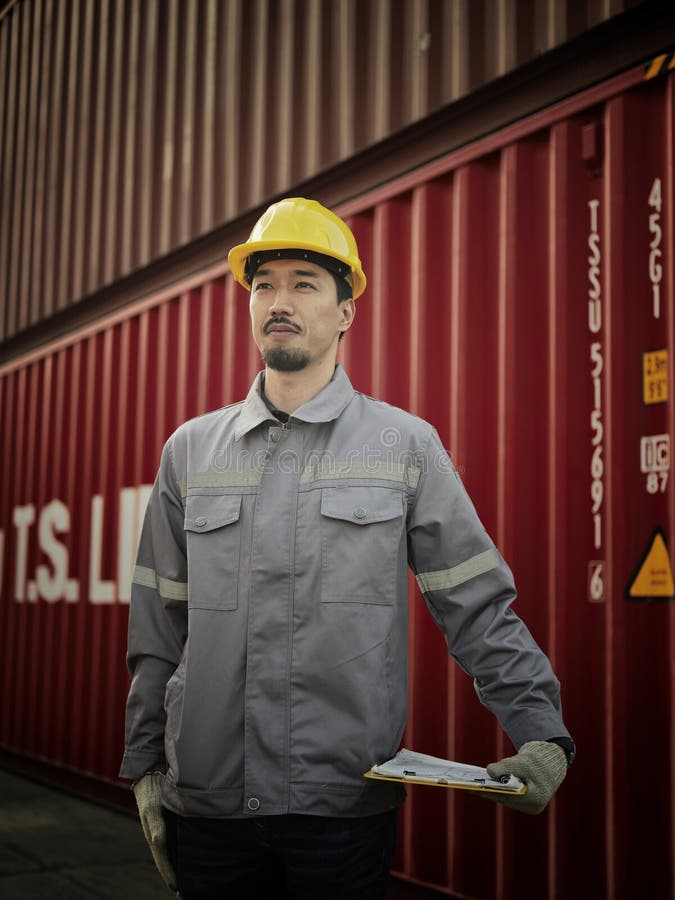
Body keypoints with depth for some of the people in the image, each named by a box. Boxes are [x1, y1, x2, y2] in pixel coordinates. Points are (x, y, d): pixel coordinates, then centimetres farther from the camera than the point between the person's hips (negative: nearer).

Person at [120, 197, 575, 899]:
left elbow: (478, 610, 1)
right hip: (207, 805, 2)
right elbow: (159, 627, 12)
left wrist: (542, 733, -10)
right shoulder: (190, 450, 8)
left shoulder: (406, 445, 1)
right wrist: (144, 764, 10)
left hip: (345, 807, -2)